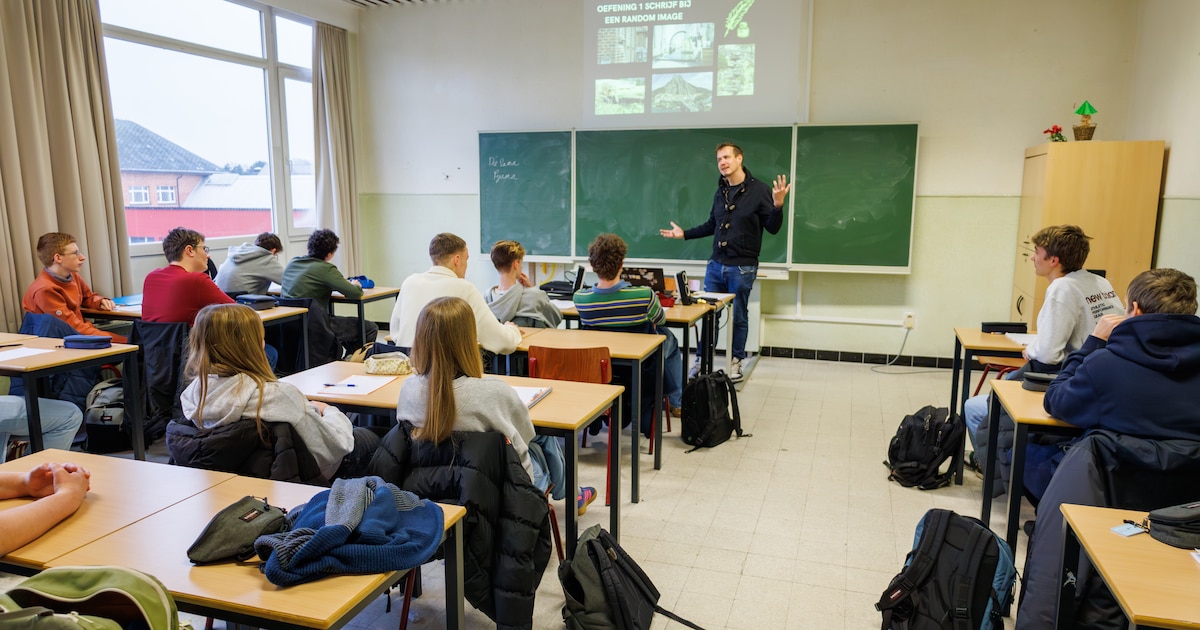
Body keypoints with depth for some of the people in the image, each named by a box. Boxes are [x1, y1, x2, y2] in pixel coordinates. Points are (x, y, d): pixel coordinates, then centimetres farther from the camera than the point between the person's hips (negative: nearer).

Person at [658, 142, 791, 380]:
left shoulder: (759, 190, -8)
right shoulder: (720, 192, 8)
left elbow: (773, 228, -9)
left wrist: (777, 206, -26)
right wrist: (684, 234, 19)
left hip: (742, 268, -5)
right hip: (716, 265, 5)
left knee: (739, 316, 8)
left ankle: (736, 361, 23)